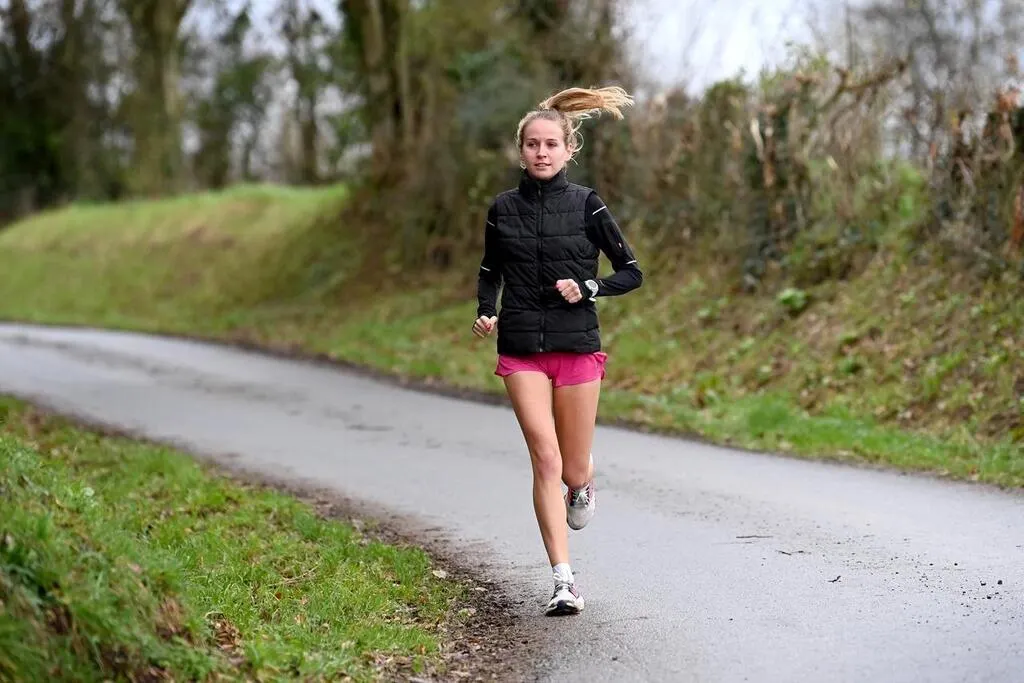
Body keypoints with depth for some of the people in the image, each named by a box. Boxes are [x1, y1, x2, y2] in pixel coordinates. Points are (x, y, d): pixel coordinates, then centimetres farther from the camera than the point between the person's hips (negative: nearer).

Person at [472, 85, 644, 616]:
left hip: (577, 347, -1)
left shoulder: (586, 205, -2)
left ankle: (583, 484, 46)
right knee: (545, 458, -12)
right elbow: (490, 271, 17)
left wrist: (588, 287, -14)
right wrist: (485, 312, -2)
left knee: (573, 471, 6)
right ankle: (563, 579, -9)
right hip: (521, 350, 1)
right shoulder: (503, 209, 4)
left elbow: (631, 273, 2)